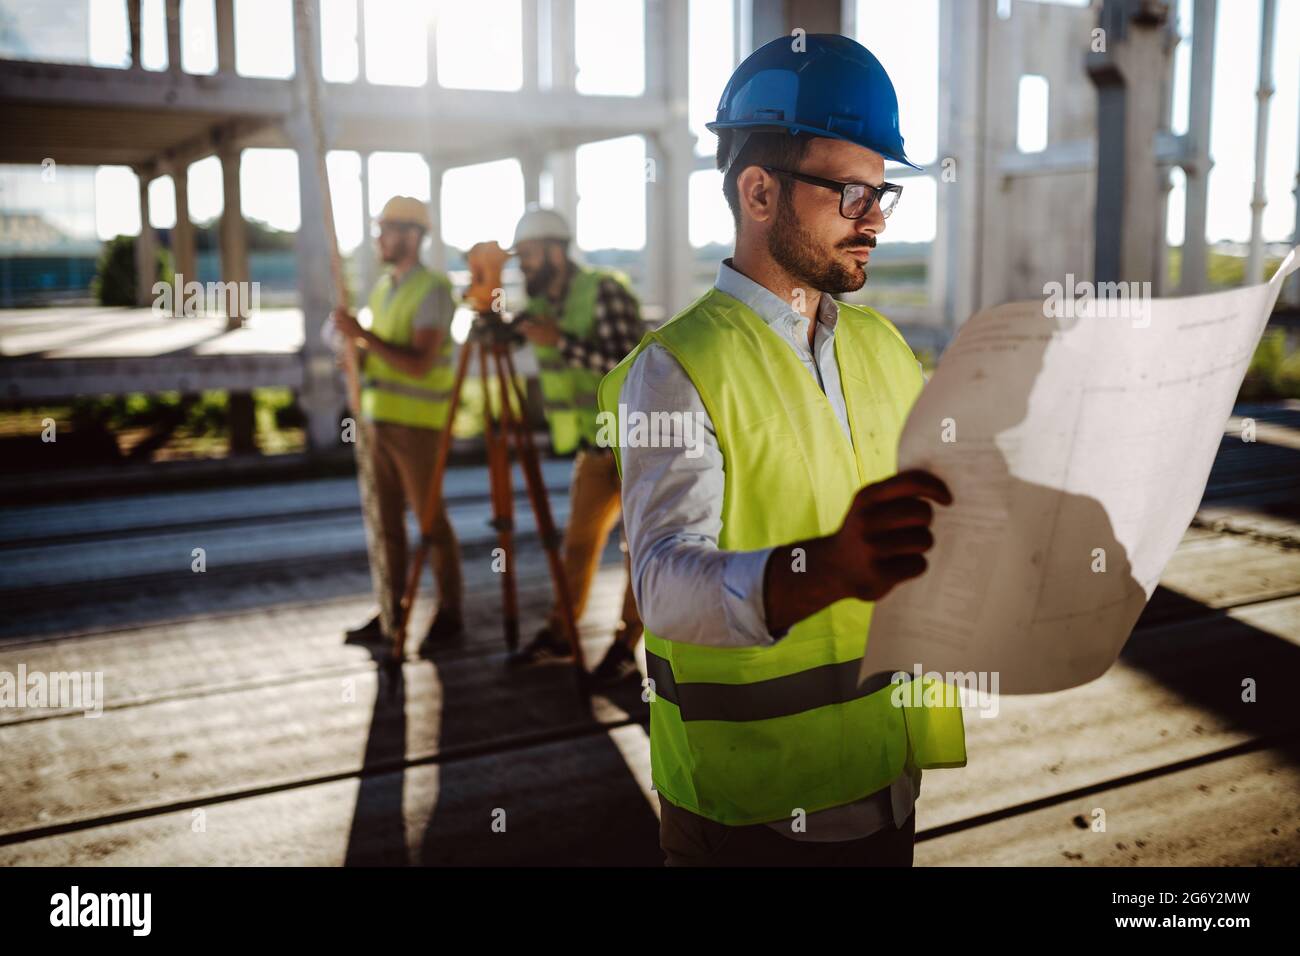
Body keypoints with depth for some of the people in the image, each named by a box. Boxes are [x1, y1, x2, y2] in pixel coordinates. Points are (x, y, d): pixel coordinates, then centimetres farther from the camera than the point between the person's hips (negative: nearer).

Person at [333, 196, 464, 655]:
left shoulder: (432, 289, -12)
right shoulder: (383, 286, 14)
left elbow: (419, 363, -21)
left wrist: (364, 336, -23)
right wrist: (360, 357, 1)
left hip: (416, 422, -8)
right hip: (377, 419, 8)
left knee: (430, 517, -1)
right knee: (384, 519, 9)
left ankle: (449, 613, 11)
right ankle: (391, 612, 17)